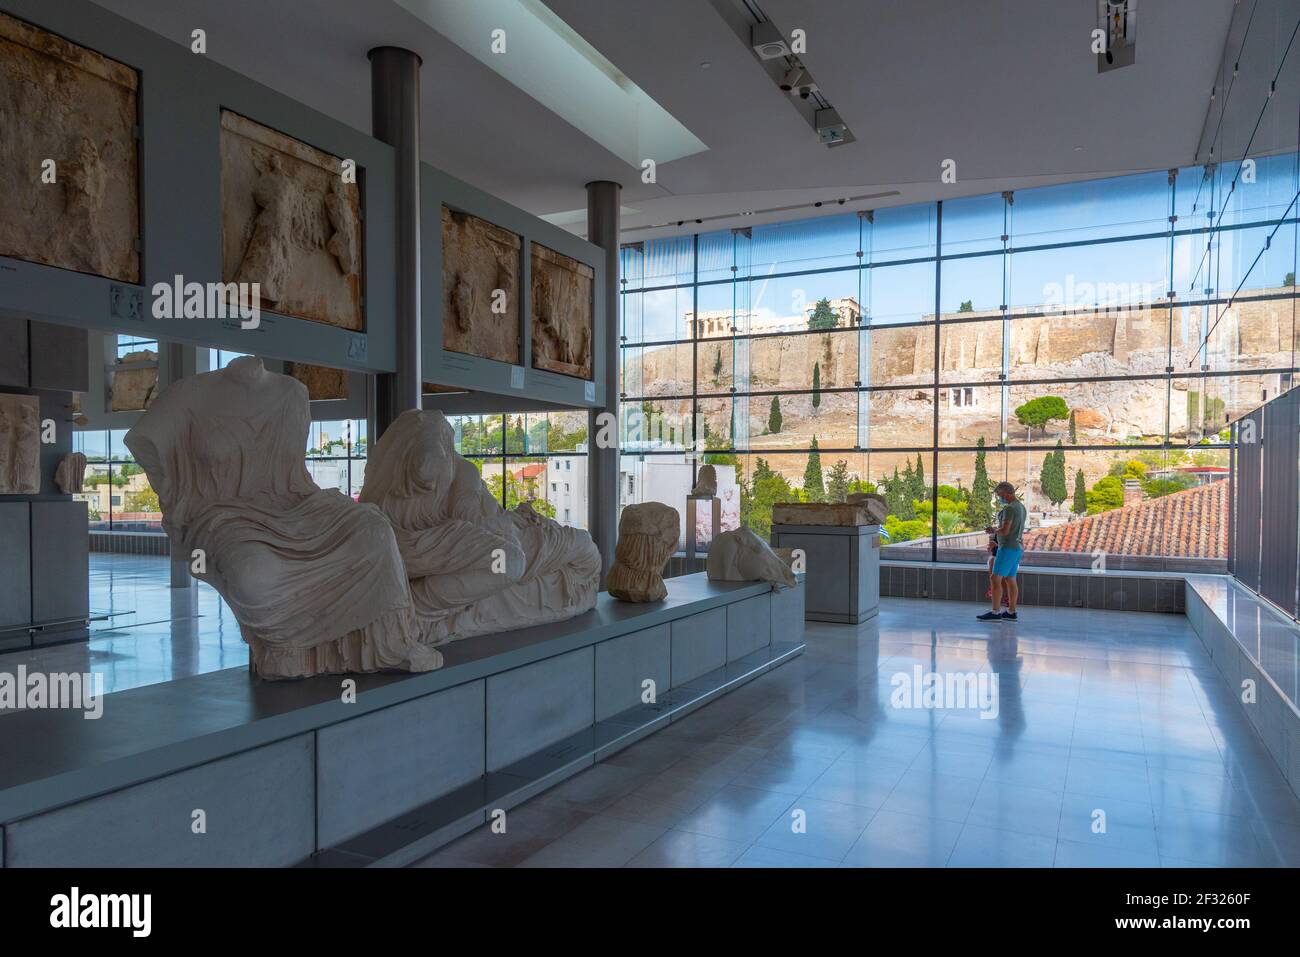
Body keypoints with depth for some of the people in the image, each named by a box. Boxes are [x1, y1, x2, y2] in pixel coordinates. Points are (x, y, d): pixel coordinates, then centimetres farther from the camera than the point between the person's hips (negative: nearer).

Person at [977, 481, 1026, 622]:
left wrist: (994, 531, -2)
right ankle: (1011, 612, 16)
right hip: (1017, 547, 10)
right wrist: (996, 530, 17)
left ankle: (995, 612, -13)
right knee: (1010, 580, 13)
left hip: (1008, 548, -10)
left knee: (996, 578, -10)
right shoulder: (1021, 506, 14)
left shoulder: (1010, 508, -17)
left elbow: (1005, 530, -23)